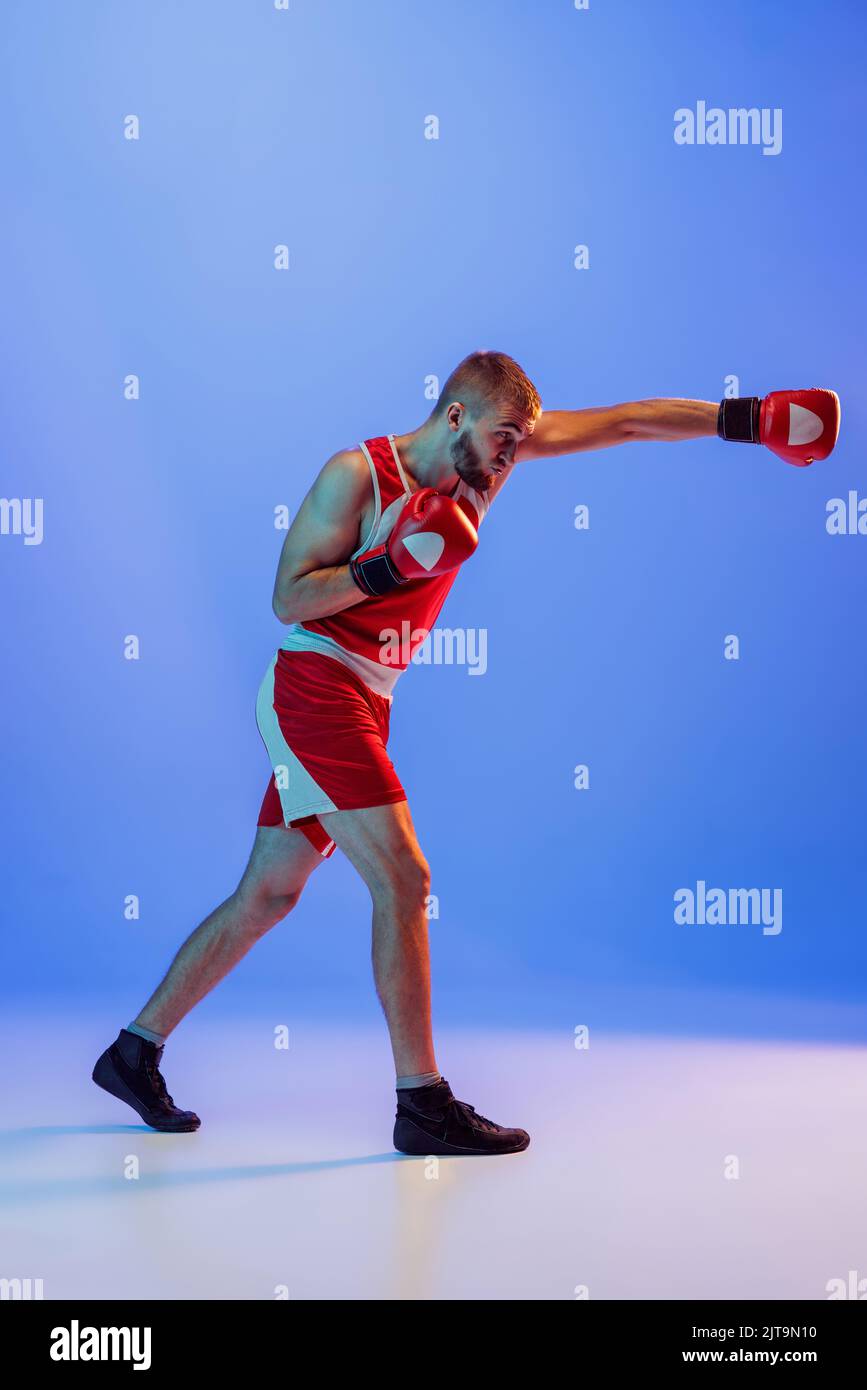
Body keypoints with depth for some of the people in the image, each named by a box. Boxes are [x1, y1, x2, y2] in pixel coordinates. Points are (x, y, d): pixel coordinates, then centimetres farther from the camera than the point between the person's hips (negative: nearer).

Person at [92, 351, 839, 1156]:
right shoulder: (356, 474, -12)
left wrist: (744, 419, -1)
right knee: (403, 880, -15)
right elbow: (288, 599, -12)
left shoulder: (490, 452, 5)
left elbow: (622, 423, 4)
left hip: (361, 705, 8)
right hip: (312, 690, -8)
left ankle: (135, 1052, 22)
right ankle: (423, 1105, -10)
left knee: (267, 896, 12)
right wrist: (386, 568, -26)